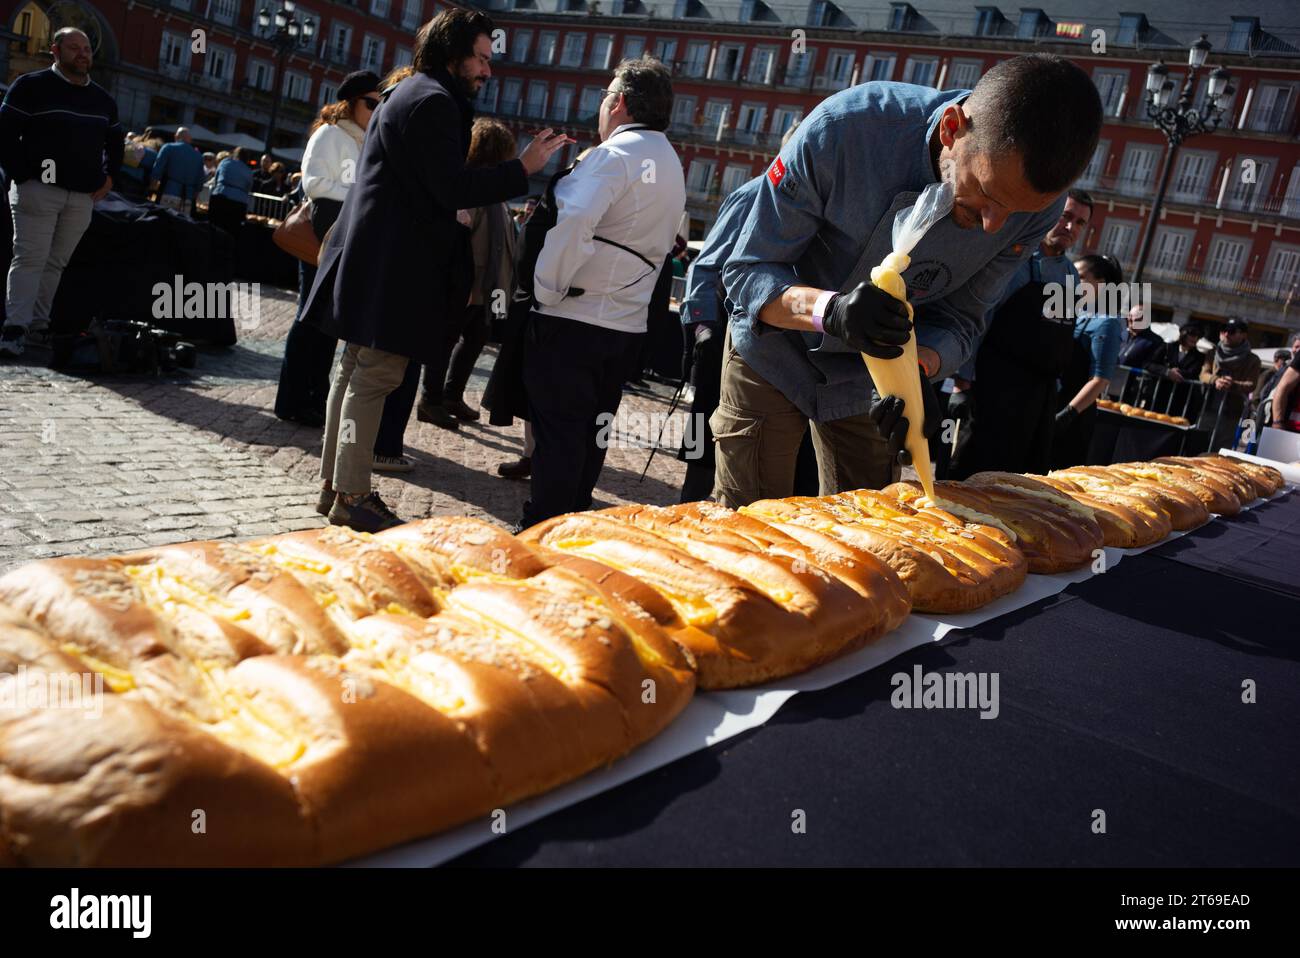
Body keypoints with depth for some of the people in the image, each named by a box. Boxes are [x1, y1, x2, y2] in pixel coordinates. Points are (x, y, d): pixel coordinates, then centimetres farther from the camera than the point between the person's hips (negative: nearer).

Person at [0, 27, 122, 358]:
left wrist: (108, 176, 16)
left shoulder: (102, 99, 15)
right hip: (38, 190, -5)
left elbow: (115, 141, 28)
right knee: (30, 258, -10)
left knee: (57, 262, 8)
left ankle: (38, 324, 16)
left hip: (83, 196, 5)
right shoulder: (32, 86, -1)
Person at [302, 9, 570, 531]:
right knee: (375, 378, -7)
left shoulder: (409, 93, 21)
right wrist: (522, 168, -16)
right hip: (393, 264, -11)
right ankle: (351, 496, -1)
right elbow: (452, 189, -19)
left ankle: (334, 482, 20)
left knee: (356, 372, 12)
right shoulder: (434, 101, -12)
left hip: (372, 256, 11)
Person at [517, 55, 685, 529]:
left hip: (572, 320, -8)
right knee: (590, 435, 14)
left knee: (557, 433, -3)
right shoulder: (671, 167, 17)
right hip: (627, 325, 8)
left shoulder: (616, 153, -12)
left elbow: (574, 220, -29)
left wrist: (548, 289, -18)